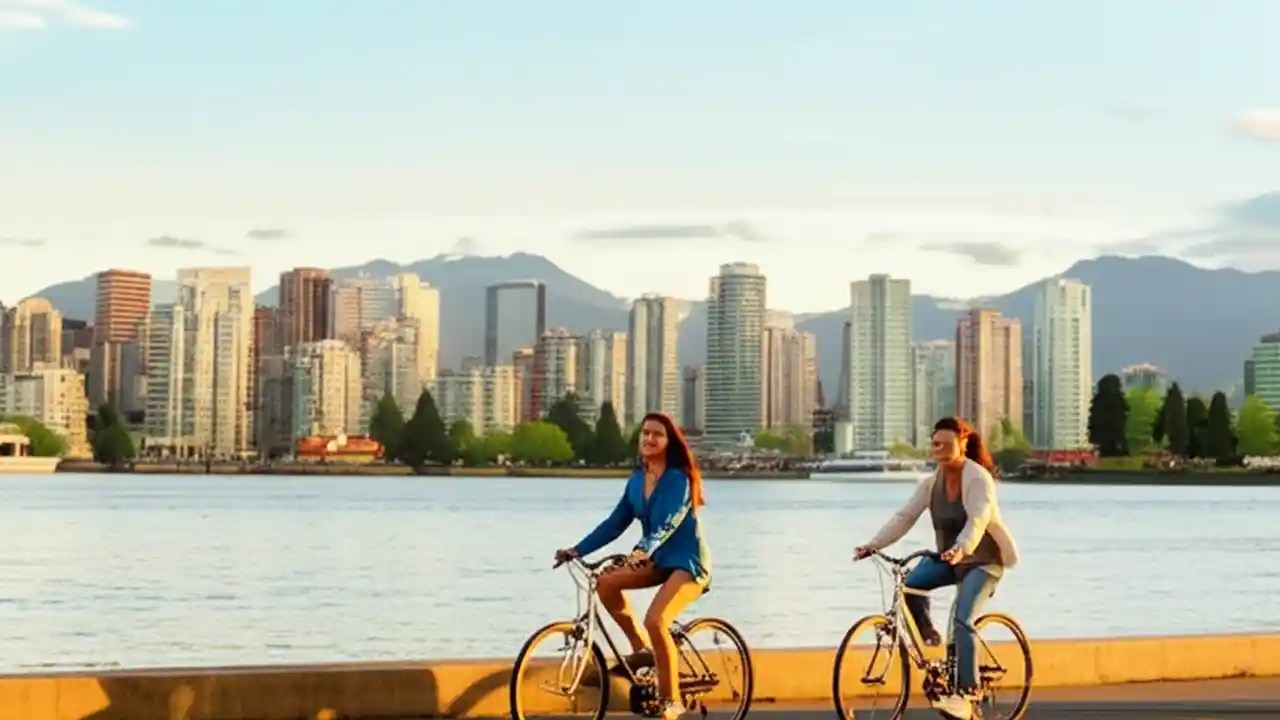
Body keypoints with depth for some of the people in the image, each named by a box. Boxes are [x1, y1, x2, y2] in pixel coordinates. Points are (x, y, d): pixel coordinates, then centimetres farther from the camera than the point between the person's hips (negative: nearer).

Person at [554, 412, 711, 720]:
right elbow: (615, 523, 8)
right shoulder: (636, 480, 5)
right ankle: (642, 649, 0)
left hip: (686, 560, -7)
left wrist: (644, 550, -47)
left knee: (655, 620, -27)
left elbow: (669, 521, -29)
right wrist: (577, 550, -2)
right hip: (658, 559, 7)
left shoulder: (679, 478, -15)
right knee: (606, 581, -15)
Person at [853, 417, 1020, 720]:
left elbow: (977, 520, -36)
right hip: (948, 557, 6)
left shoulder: (978, 478, -20)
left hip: (983, 560, -6)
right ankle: (927, 634, 4)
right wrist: (873, 545, -23)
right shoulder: (932, 482, -2)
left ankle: (965, 694, -21)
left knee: (963, 622, -24)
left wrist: (961, 548, -55)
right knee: (909, 583, -22)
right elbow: (905, 516, -10)